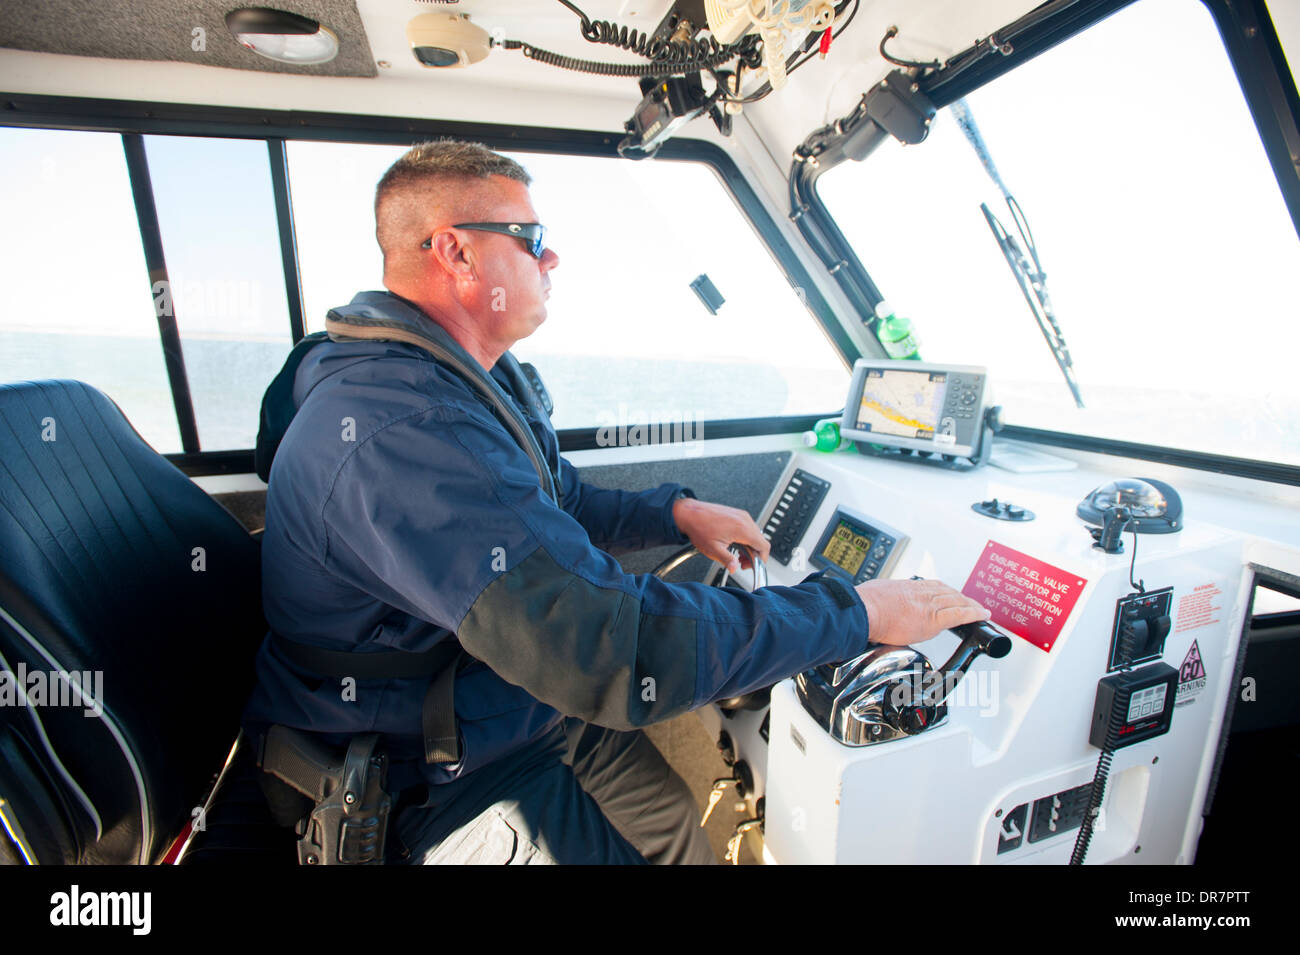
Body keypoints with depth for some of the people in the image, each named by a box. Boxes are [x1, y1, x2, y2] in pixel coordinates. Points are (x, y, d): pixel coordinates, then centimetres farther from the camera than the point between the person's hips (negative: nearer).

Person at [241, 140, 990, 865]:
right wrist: (857, 613, -28)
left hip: (532, 707, 8)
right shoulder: (398, 431, -34)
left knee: (686, 832, 9)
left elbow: (554, 507, 16)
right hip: (437, 781, -8)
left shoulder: (477, 378, 3)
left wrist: (676, 513, 1)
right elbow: (619, 651, -39)